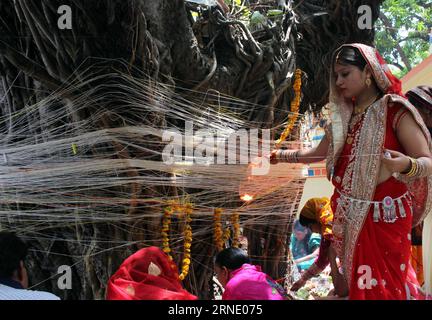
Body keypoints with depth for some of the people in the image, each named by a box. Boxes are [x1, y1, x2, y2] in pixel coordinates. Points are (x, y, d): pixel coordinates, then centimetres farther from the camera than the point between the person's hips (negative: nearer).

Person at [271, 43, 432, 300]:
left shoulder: (395, 111, -9)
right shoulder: (344, 115, 11)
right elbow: (319, 153, 26)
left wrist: (406, 165, -36)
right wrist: (283, 156, 23)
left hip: (383, 218, -6)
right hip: (350, 218, 6)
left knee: (381, 288, -8)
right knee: (358, 284, 12)